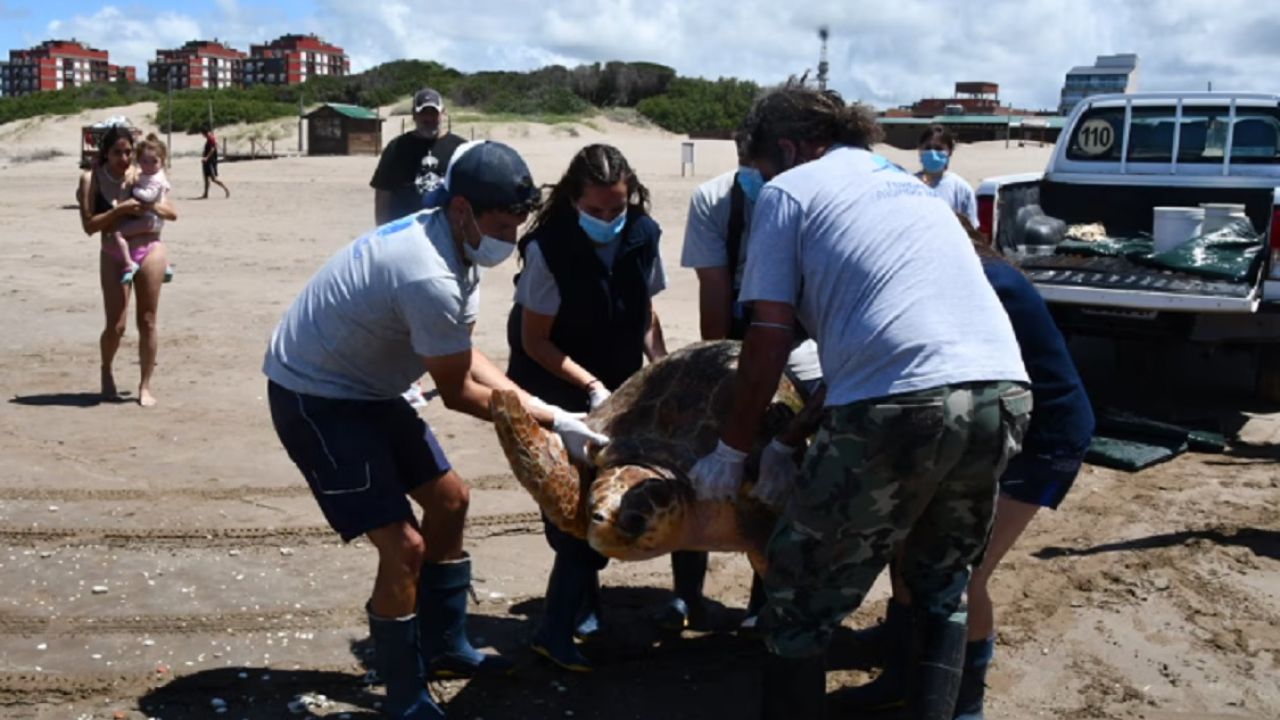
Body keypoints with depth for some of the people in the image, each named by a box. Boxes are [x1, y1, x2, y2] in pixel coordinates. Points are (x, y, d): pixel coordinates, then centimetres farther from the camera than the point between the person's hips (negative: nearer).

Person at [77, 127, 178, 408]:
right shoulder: (92, 179, -3)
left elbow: (172, 213, 5)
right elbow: (89, 225, -10)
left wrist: (153, 206, -14)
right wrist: (119, 210, -20)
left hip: (149, 250, 2)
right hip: (113, 255, -1)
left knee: (147, 322, 3)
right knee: (116, 326, -3)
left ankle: (145, 385, 15)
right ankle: (106, 371, 28)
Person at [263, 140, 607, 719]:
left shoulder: (452, 243, 0)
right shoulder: (430, 277, -32)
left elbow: (466, 359, 5)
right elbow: (458, 394, -21)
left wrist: (544, 408, -4)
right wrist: (552, 421, -13)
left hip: (365, 389, 10)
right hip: (314, 398, -10)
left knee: (450, 500, 17)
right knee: (404, 546, -14)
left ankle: (443, 647, 33)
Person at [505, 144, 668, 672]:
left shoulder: (642, 235, -9)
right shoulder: (550, 249, -23)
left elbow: (644, 312, 4)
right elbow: (534, 340, -17)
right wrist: (591, 387, -23)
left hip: (618, 384, 5)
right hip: (555, 389, -5)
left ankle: (563, 626, 14)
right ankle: (577, 616, 8)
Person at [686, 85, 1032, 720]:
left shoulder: (788, 191, 10)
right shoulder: (910, 183, 31)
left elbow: (769, 339, 2)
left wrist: (733, 449, 16)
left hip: (902, 405, -7)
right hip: (1004, 393, 7)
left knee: (798, 606, 9)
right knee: (942, 587, 28)